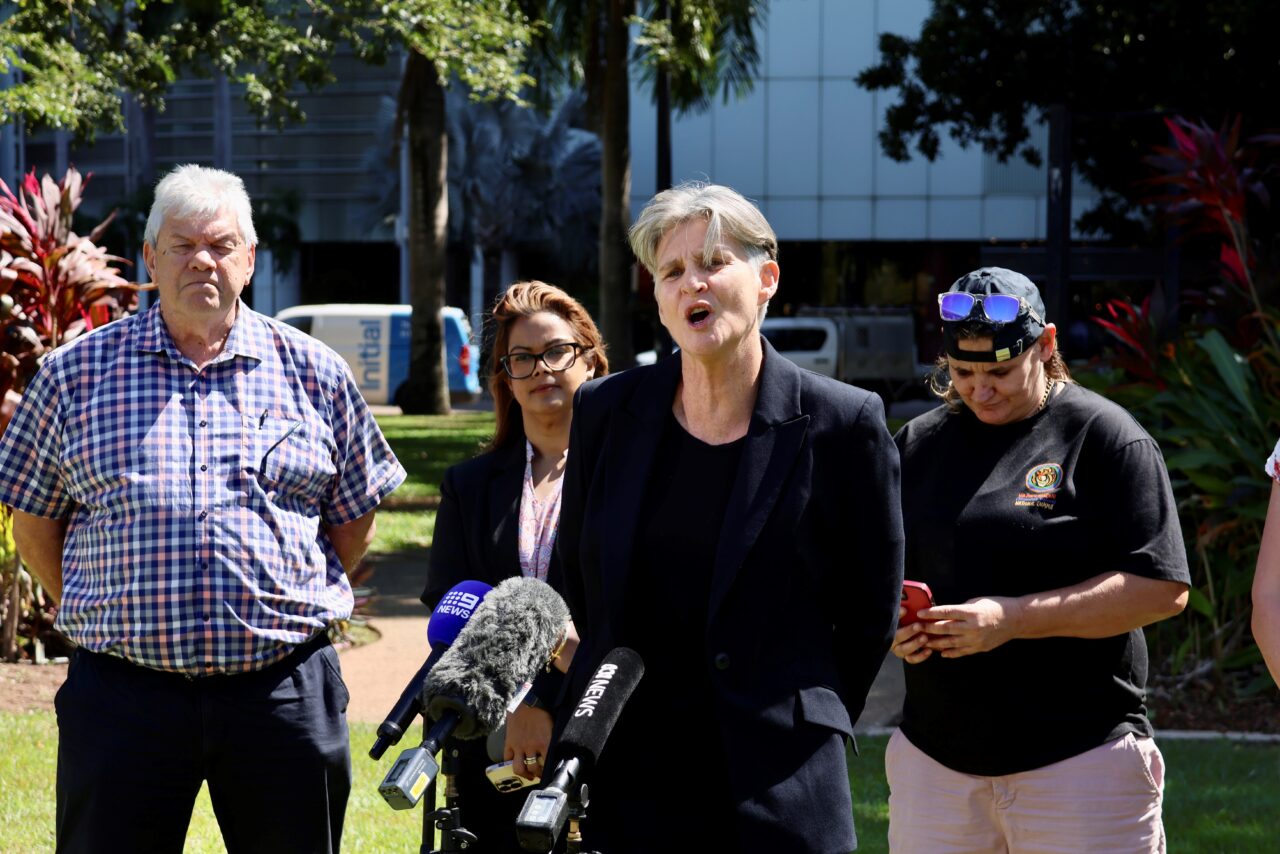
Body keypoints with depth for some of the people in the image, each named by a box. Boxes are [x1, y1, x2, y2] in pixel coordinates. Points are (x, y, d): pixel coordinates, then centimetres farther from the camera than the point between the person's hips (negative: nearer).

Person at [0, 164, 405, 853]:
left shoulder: (314, 373, 7)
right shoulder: (74, 375, 5)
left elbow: (354, 514, 16)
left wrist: (300, 608, 10)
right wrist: (93, 618, 6)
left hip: (285, 689, 1)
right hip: (122, 693, -1)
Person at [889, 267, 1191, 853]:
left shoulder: (1103, 435, -4)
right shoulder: (918, 443, 12)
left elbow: (1163, 589, -11)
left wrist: (1013, 618, -17)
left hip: (1081, 755, -4)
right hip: (934, 754, 5)